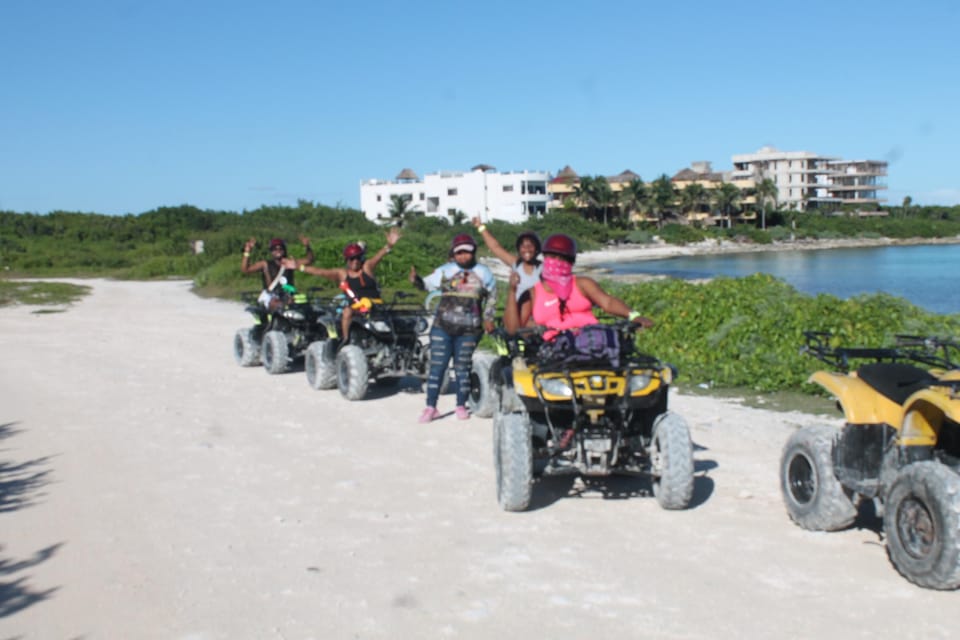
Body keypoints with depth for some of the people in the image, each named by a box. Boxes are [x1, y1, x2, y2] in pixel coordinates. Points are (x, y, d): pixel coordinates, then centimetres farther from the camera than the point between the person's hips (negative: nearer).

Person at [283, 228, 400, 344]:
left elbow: (378, 256, -13)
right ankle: (345, 339, -21)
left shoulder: (367, 267, 5)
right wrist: (299, 266, 3)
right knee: (347, 312, -29)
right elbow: (320, 272, 9)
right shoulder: (341, 273, 11)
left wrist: (389, 245, -35)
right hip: (355, 305, 1)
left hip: (374, 303, -1)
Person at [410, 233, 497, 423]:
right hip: (442, 327, -1)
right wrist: (416, 279, -21)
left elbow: (491, 295, 18)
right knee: (437, 366, -3)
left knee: (463, 368, 8)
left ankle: (461, 406, 19)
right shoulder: (445, 270, 3)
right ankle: (430, 407, 1)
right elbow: (427, 284, 0)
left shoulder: (483, 272, 8)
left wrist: (488, 318, 11)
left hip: (469, 330, 1)